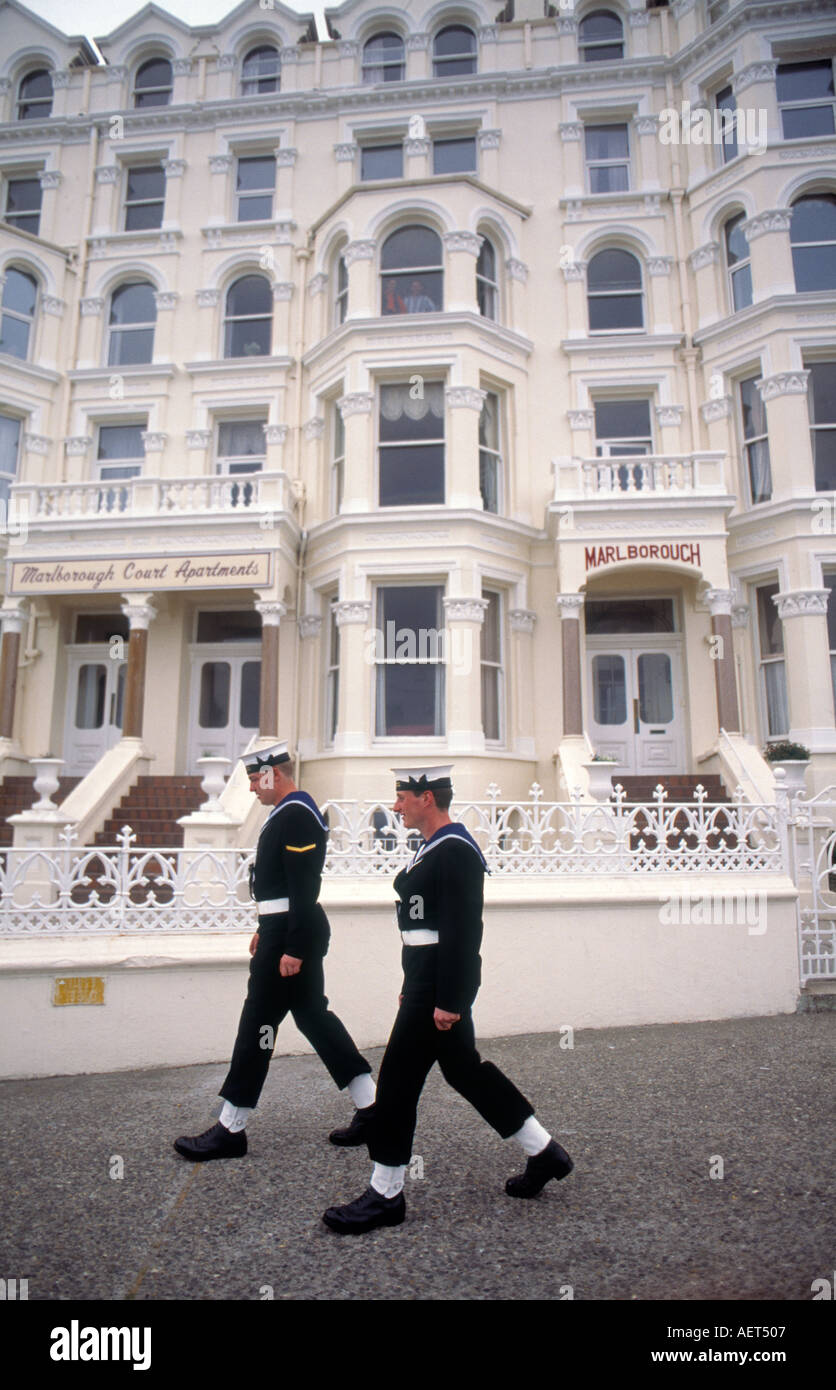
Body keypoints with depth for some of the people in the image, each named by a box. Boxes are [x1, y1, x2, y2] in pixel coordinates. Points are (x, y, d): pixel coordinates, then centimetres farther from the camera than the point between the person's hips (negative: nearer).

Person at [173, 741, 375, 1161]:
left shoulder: (296, 816, -18)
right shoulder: (290, 812, 15)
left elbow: (304, 888, -23)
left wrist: (294, 949, -23)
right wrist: (266, 930, 24)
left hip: (290, 934, -11)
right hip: (286, 929, 11)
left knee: (258, 1021, 0)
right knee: (313, 1015, 14)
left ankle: (230, 1130, 14)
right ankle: (370, 1109, 21)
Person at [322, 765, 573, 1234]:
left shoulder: (455, 851, -19)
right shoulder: (436, 846, 12)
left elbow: (463, 932, -23)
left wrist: (448, 1001, -22)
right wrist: (415, 986, 23)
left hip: (440, 982, -11)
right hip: (431, 979, 11)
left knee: (399, 1076, 0)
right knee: (463, 1067, 18)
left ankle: (385, 1195, 15)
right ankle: (545, 1152, 29)